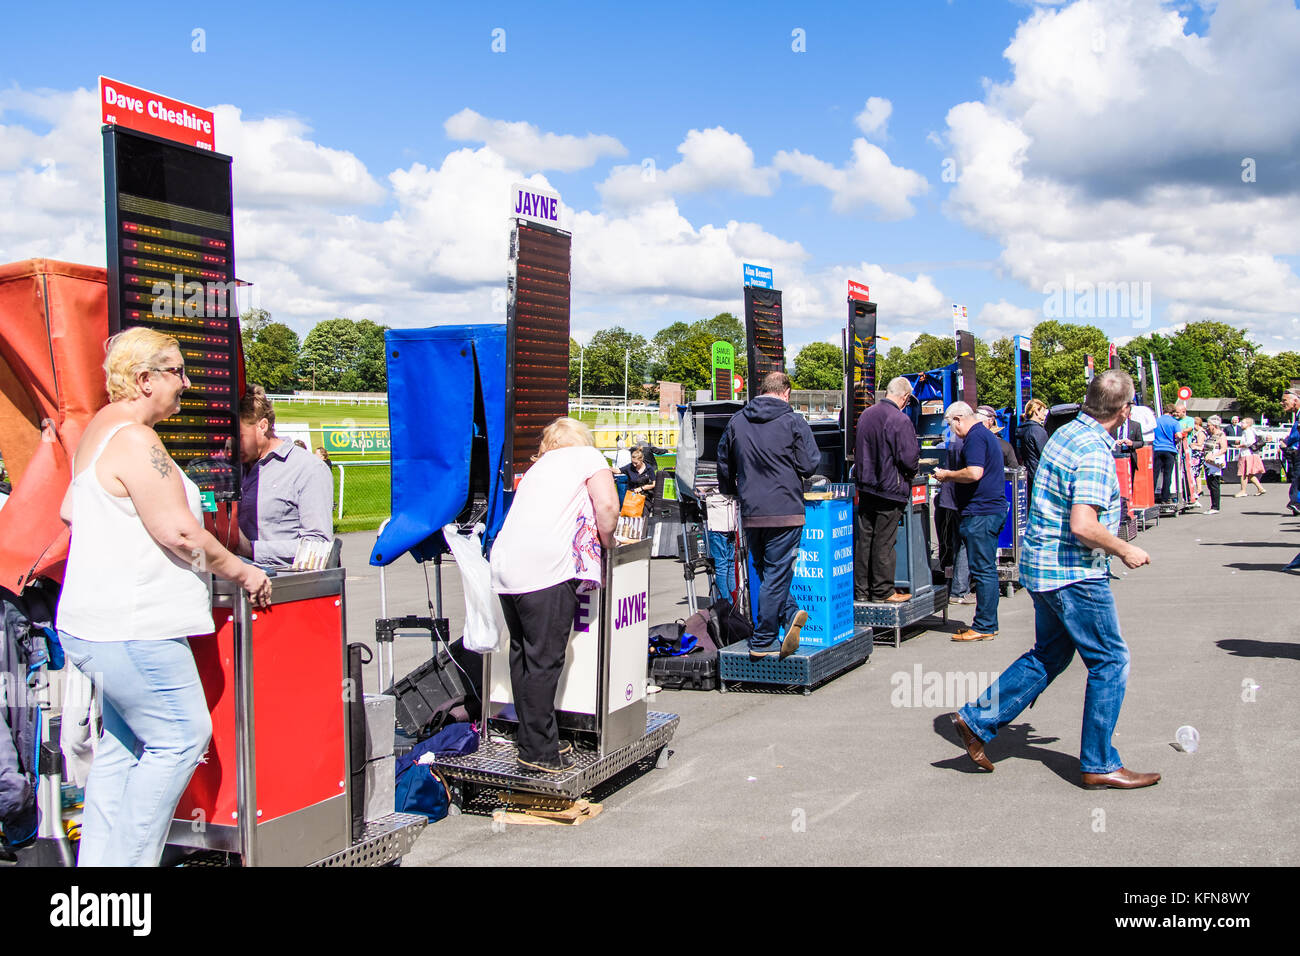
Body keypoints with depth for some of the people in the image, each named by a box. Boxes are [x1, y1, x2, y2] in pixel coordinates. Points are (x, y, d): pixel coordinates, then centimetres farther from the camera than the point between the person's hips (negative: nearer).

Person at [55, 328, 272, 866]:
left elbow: (69, 510, 27)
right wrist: (242, 573, -8)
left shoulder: (101, 428, 15)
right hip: (131, 629, -11)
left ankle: (97, 861, 22)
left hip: (98, 623, 11)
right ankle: (130, 860, 4)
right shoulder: (135, 440, -18)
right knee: (179, 739, -2)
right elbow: (180, 534, -20)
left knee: (124, 745, 16)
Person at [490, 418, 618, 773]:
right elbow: (607, 506, -4)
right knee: (544, 660, -3)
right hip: (546, 567, -7)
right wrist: (606, 541, 12)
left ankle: (531, 740, 24)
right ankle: (539, 751, 2)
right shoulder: (588, 456, 11)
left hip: (505, 567, 7)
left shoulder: (539, 466, 30)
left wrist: (595, 539, 32)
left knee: (522, 656, 15)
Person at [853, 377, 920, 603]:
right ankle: (882, 591, 9)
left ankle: (861, 590, 17)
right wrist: (910, 475, 3)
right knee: (884, 542, 1)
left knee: (863, 539, 10)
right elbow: (908, 459, -17)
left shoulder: (865, 414, 6)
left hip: (866, 487, 7)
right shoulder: (900, 420, -17)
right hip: (890, 489, -7)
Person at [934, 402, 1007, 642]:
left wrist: (947, 475, -9)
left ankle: (984, 627, -3)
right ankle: (987, 624, 18)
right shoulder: (986, 435, 20)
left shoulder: (975, 437, -12)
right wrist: (952, 475, 17)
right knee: (987, 569, 13)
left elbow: (974, 473, -24)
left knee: (983, 570, -6)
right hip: (994, 508, 11)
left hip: (980, 513, -11)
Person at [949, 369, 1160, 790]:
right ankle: (1099, 764, 10)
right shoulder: (1095, 452, -20)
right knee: (1111, 661, 3)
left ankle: (978, 720, 17)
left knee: (1049, 654, 19)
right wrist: (1125, 550, -13)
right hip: (1075, 571, -9)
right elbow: (1083, 527, -28)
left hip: (1042, 565, 9)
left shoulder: (1065, 433, 9)